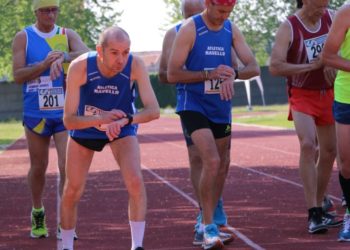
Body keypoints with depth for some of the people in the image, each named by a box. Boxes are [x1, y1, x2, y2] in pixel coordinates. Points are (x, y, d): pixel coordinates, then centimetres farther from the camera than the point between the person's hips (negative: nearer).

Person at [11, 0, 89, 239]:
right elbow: (18, 75, -7)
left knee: (67, 166, -11)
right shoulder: (23, 38, 0)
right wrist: (44, 64, -22)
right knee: (38, 167, 10)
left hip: (65, 113, 0)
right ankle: (38, 215, 31)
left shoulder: (68, 35, 3)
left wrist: (62, 57, -34)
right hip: (36, 113, 0)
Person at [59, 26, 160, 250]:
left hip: (123, 130, 0)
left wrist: (125, 121, -49)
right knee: (72, 191, 3)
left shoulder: (135, 65, -30)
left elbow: (154, 110, -32)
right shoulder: (80, 67, -32)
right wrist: (100, 119, -49)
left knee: (135, 181, -21)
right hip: (84, 129, 0)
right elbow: (69, 120, -31)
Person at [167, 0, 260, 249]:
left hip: (221, 108, 7)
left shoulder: (232, 30, 4)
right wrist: (209, 74, -24)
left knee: (222, 167, 13)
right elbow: (172, 74, -14)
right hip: (193, 105, -7)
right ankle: (208, 227, -16)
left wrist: (233, 74, -22)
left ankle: (208, 223, 29)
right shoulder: (189, 30, -12)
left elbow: (254, 67, 0)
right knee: (211, 161, -21)